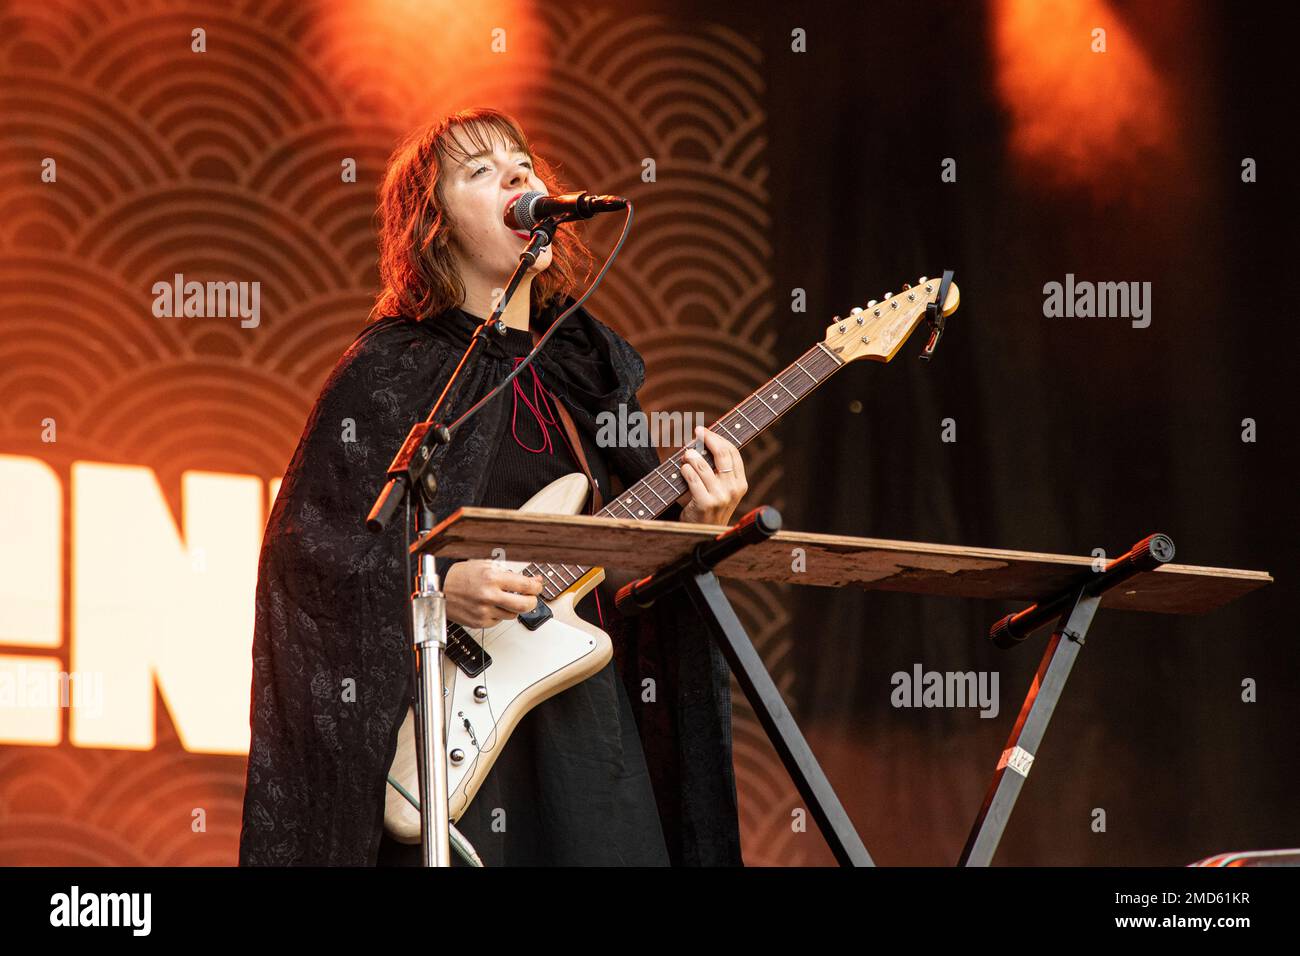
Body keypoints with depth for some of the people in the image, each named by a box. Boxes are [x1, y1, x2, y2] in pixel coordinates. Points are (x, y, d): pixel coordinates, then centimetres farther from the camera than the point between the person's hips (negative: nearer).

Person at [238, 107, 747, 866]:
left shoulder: (595, 367, 15)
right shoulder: (391, 371, -3)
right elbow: (302, 539, -7)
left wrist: (695, 522, -3)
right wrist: (438, 583, -20)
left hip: (592, 714, 5)